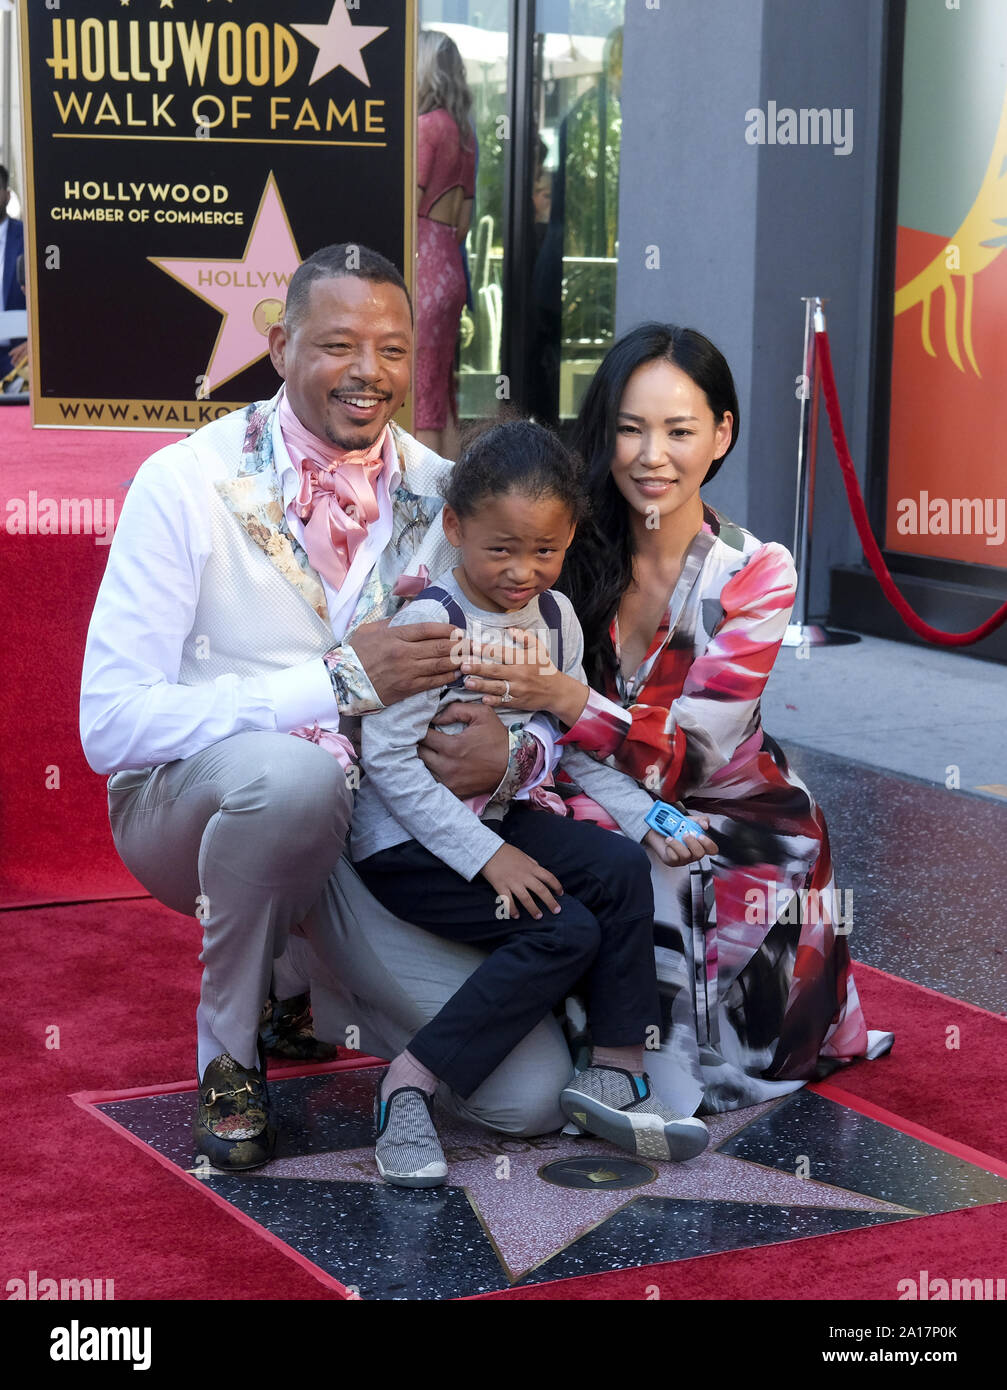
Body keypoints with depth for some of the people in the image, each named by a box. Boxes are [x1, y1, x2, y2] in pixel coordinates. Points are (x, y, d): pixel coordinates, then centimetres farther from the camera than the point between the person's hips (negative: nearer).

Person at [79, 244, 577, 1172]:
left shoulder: (443, 496, -1)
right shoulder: (187, 485, -13)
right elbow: (112, 726, -22)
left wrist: (512, 748, -22)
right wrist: (338, 681, -27)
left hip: (380, 837, 4)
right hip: (191, 809, -3)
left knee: (531, 1094, -12)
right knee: (294, 771, -41)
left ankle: (317, 975, 18)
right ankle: (228, 1048, -12)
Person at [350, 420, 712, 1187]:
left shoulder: (556, 616, 4)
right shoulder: (431, 620, -18)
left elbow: (577, 746, 11)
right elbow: (389, 757, -22)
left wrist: (646, 819, -4)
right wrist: (487, 856, -24)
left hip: (500, 819, 7)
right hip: (407, 843, -7)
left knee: (622, 868, -15)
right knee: (565, 930, -21)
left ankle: (615, 1075, -5)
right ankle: (407, 1089, -15)